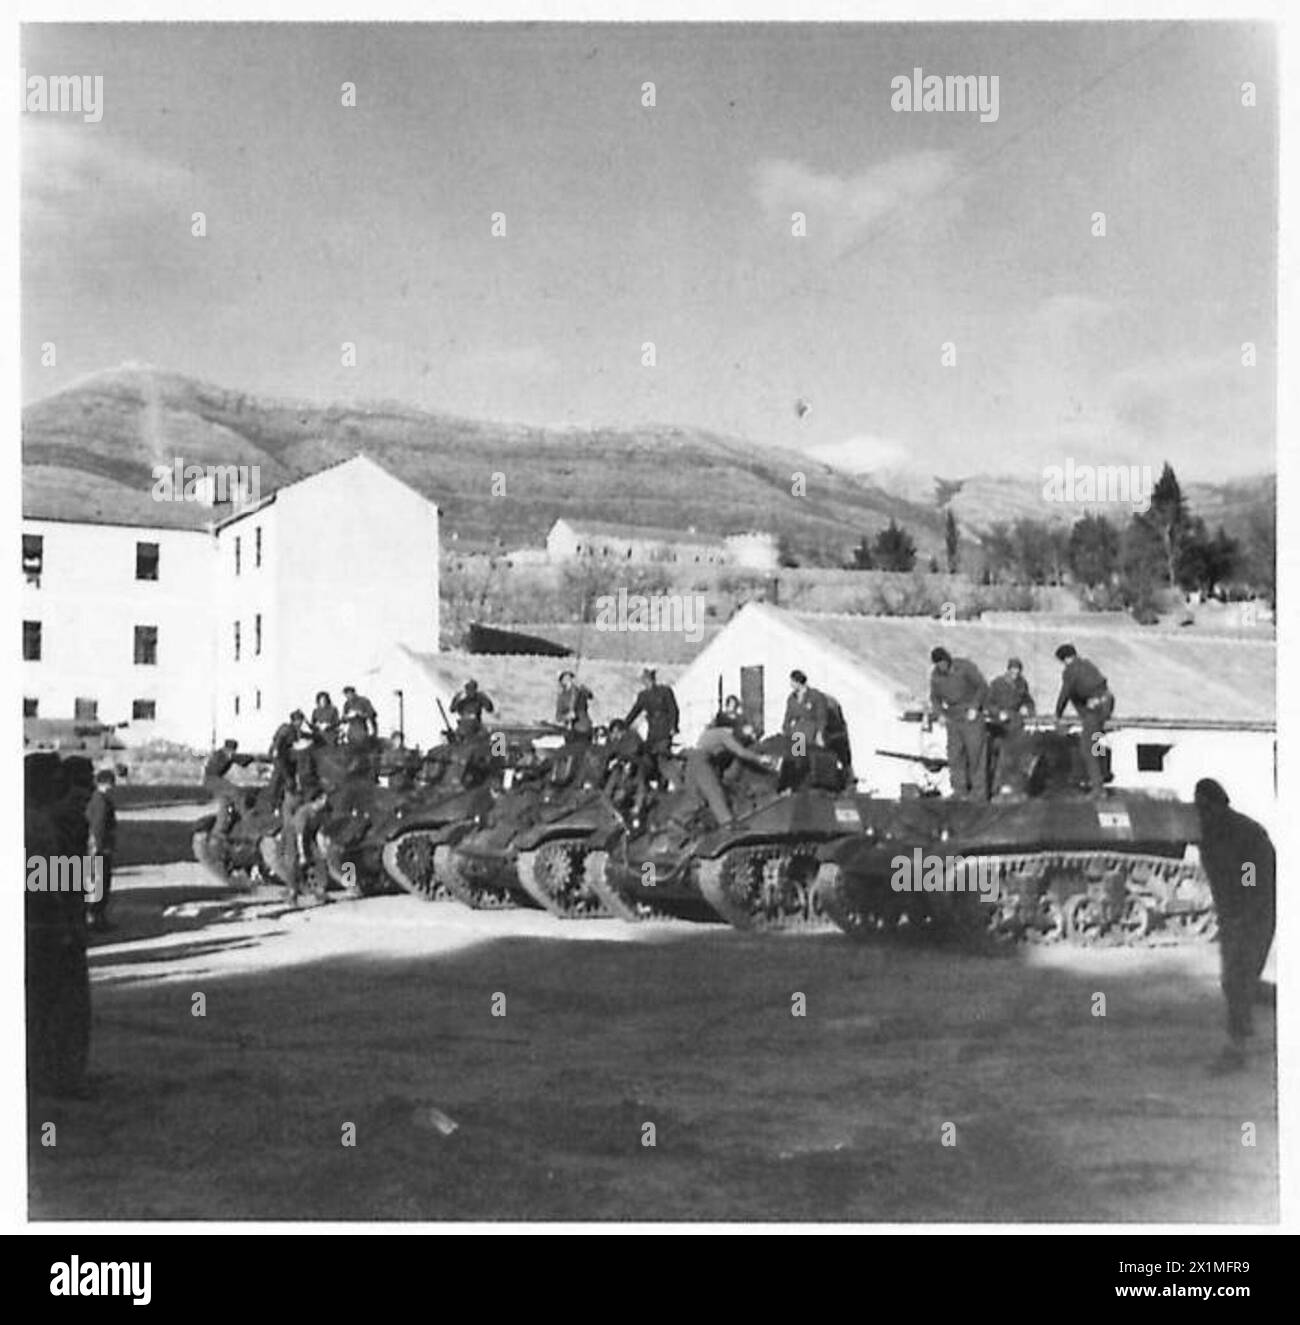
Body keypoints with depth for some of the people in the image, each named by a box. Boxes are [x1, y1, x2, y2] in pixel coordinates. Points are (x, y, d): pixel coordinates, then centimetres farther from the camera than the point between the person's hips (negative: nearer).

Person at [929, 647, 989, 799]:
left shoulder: (965, 667, -14)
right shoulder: (935, 675, -1)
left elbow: (983, 687, -8)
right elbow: (935, 697, 12)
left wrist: (974, 708, -15)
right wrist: (939, 713, -5)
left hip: (971, 714, -4)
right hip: (953, 718, 4)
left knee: (976, 753, -5)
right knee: (954, 755, 1)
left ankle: (979, 792, 0)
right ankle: (960, 792, 8)